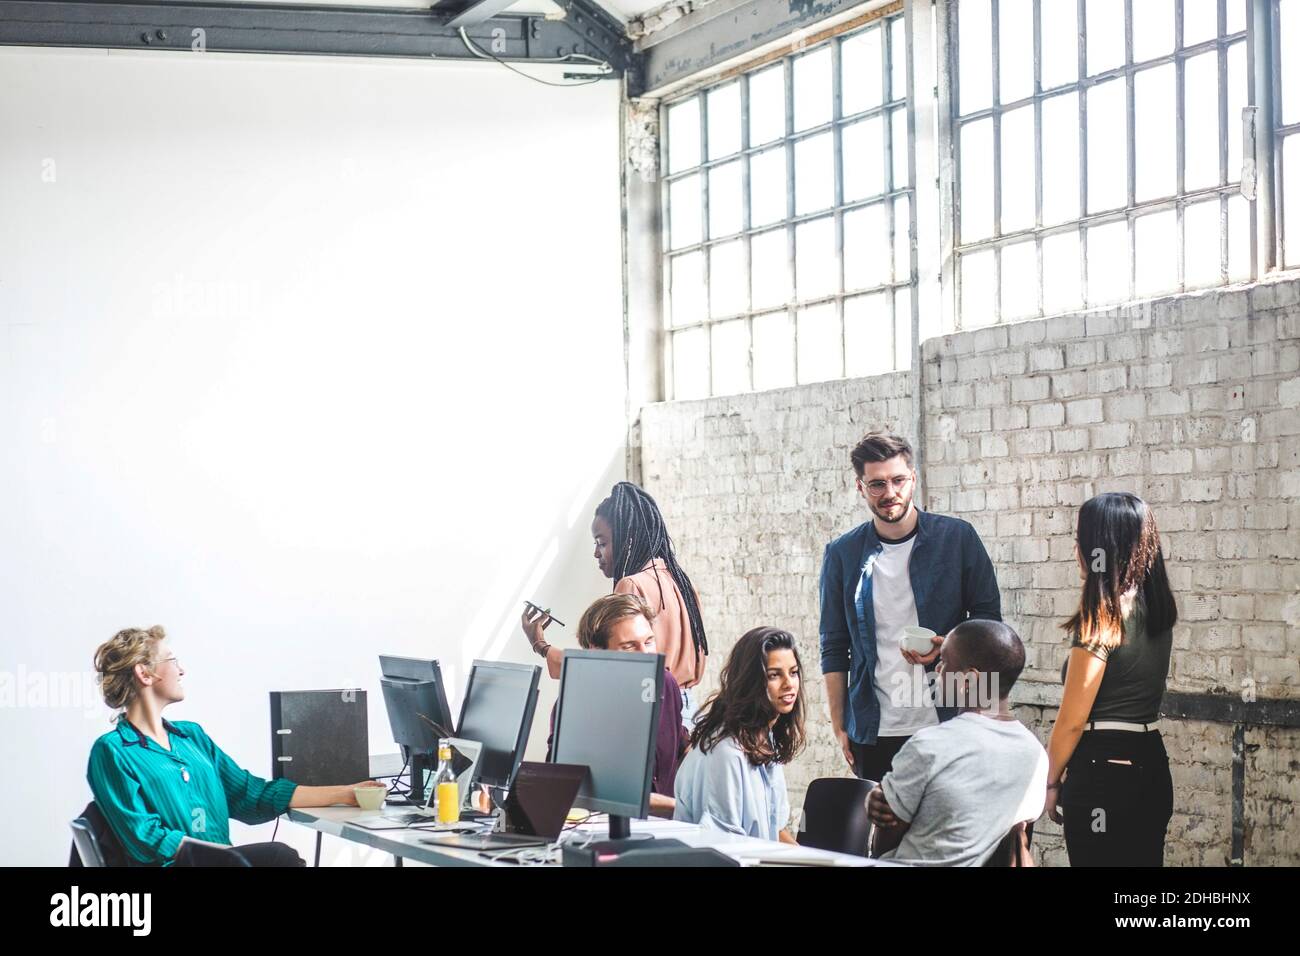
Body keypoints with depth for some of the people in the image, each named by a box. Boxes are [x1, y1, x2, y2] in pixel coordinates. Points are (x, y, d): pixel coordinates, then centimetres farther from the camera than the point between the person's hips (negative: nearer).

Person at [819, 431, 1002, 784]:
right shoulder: (842, 554, 6)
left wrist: (947, 646, -14)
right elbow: (834, 648, 10)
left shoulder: (958, 537, 2)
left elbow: (988, 618, 7)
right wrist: (839, 728, 5)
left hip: (948, 723, -1)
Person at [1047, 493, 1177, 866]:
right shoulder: (1156, 609, 8)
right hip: (1151, 767, 8)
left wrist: (1051, 781, -2)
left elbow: (1072, 720, -12)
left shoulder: (1103, 615, -14)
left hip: (1104, 770, -8)